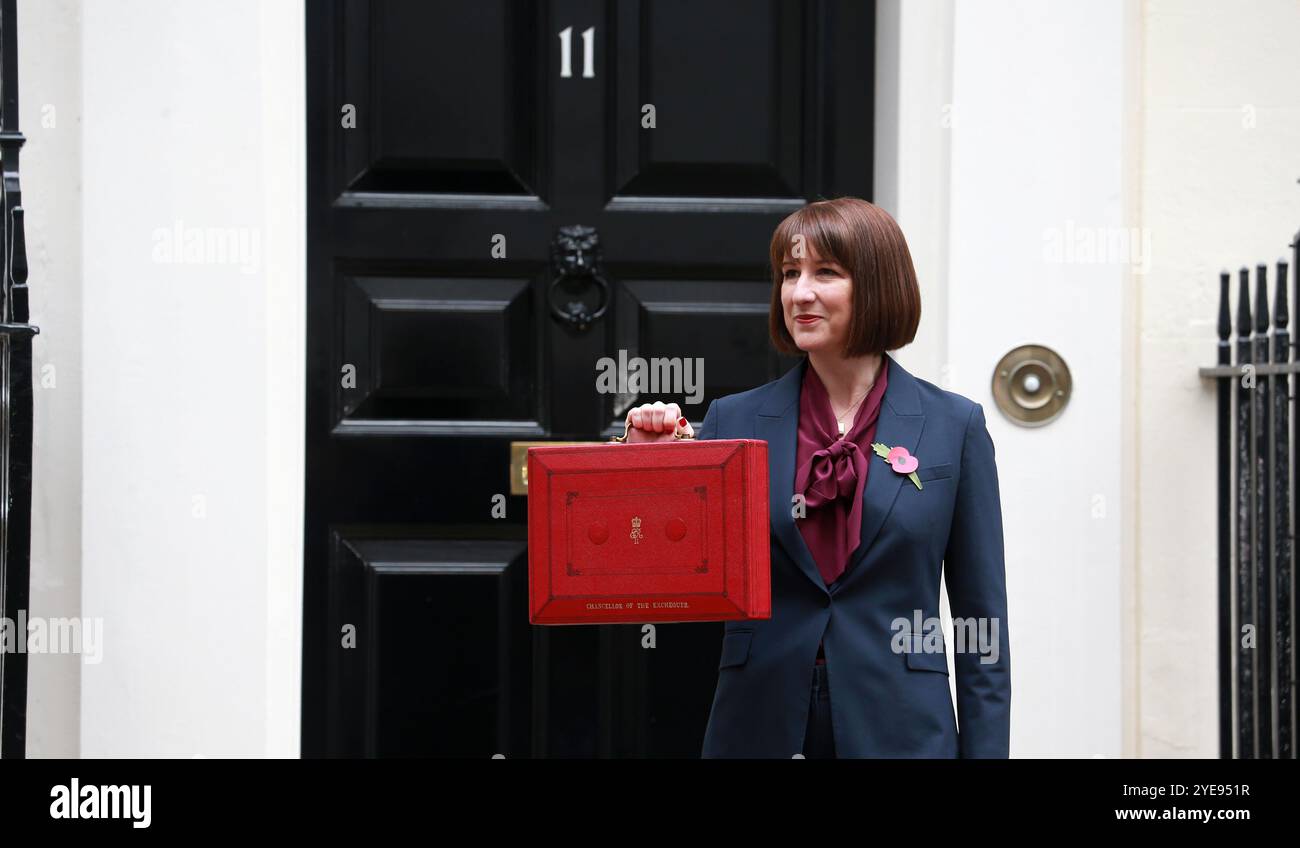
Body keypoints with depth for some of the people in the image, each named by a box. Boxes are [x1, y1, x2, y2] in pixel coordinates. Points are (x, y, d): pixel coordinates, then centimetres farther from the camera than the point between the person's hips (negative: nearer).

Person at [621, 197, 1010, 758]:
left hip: (898, 730, -1)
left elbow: (980, 622, 2)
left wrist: (985, 750, -4)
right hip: (760, 727, 1)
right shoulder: (734, 421, 3)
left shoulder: (954, 425, 1)